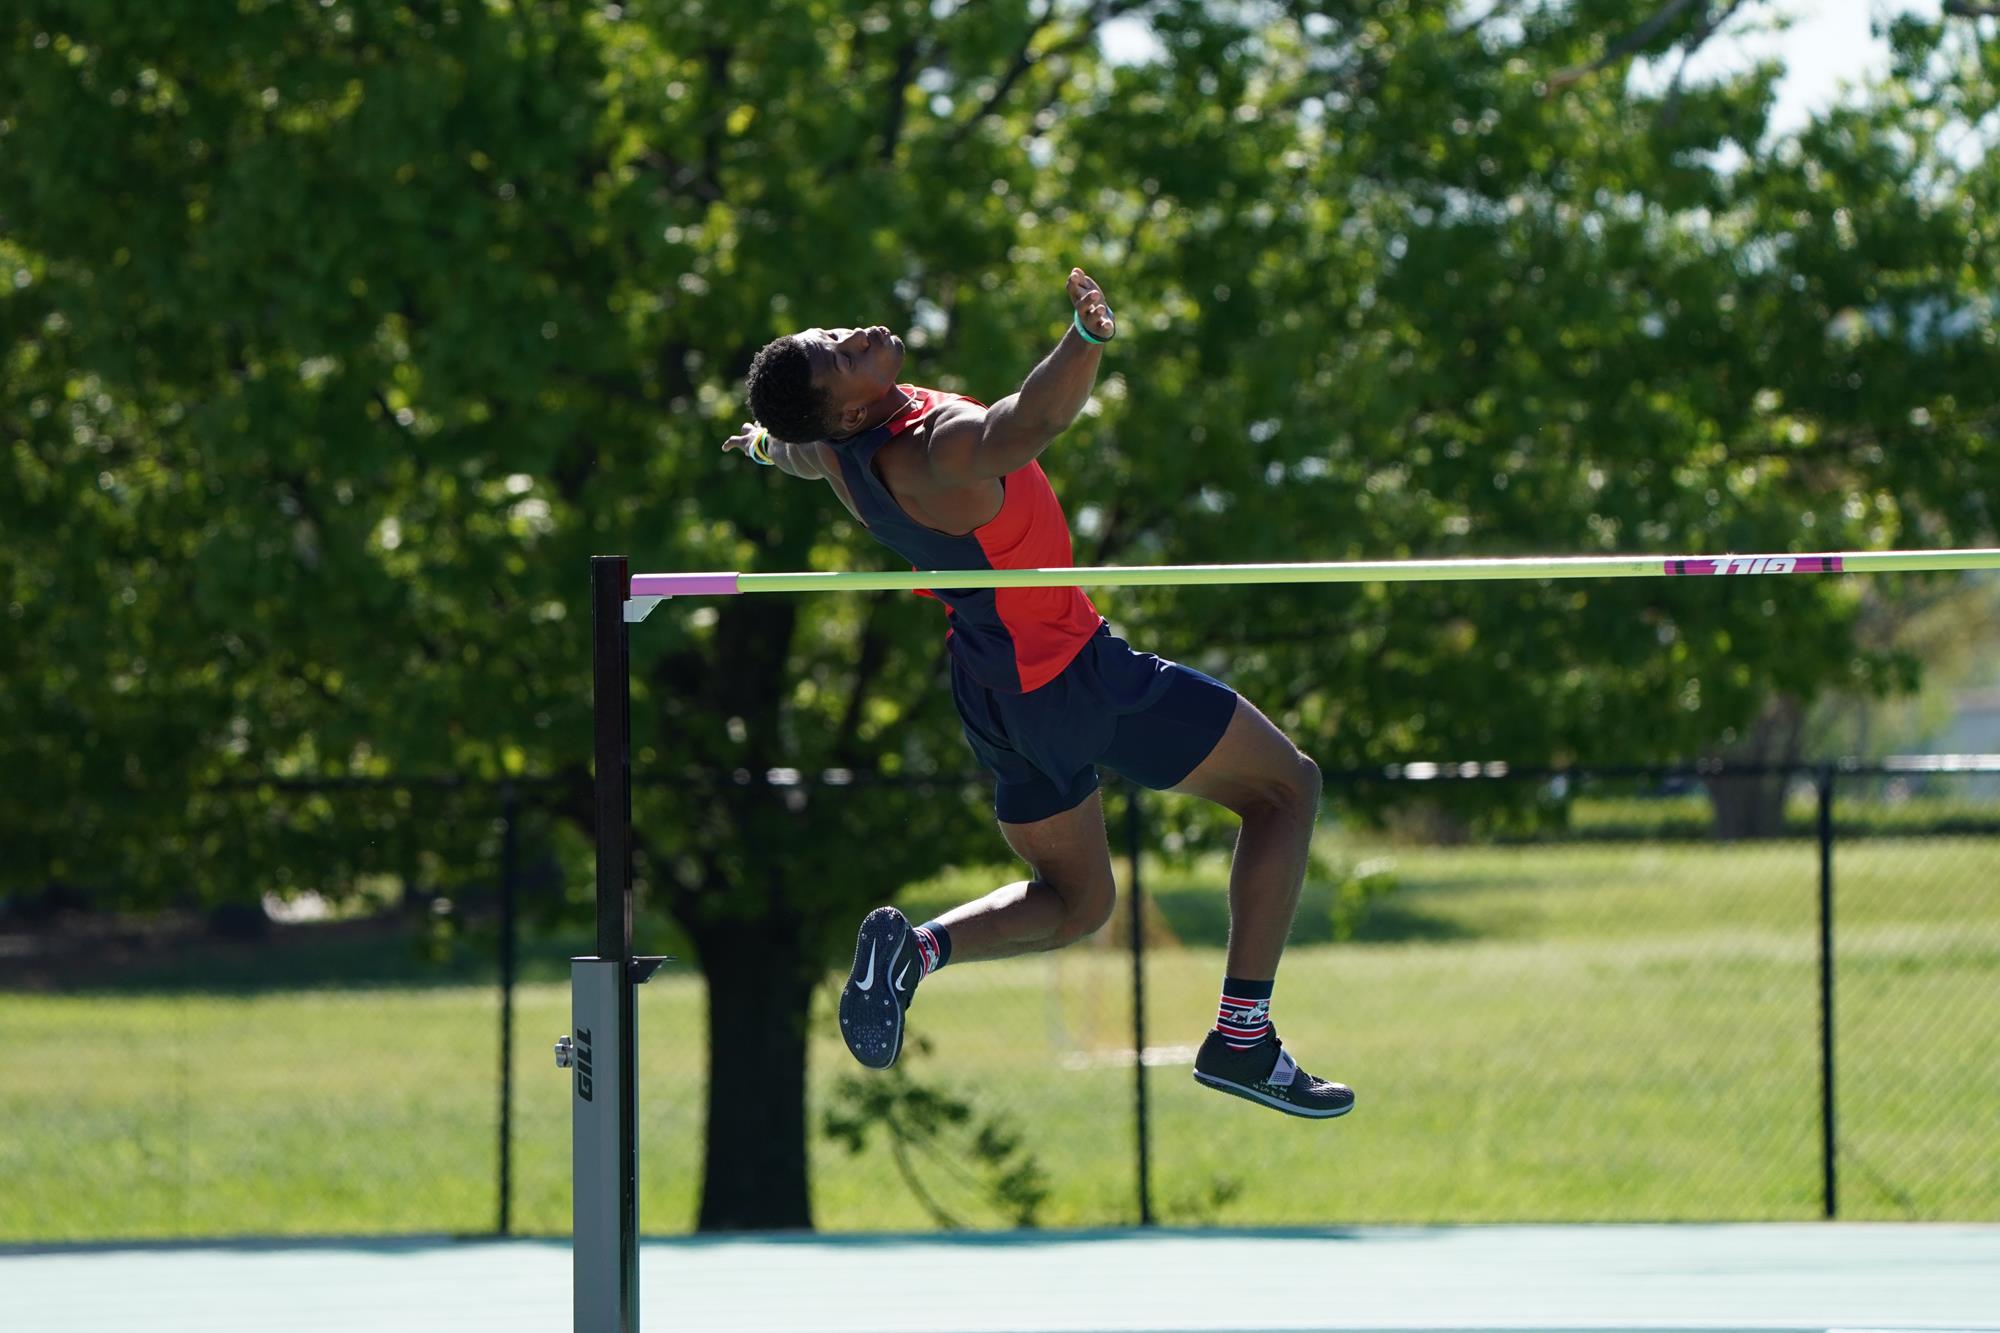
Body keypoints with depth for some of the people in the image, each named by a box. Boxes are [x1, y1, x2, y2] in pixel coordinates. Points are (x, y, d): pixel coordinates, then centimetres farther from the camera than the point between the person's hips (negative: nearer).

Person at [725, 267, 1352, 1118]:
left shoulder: (831, 450, -6)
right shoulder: (936, 450, -32)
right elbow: (1030, 422, -55)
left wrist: (770, 445, 44)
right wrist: (1084, 341, -72)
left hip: (991, 688, 9)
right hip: (1071, 676, -9)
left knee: (1073, 903, 24)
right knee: (1286, 786, 7)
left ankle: (918, 945, -4)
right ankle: (1242, 1039, 1)